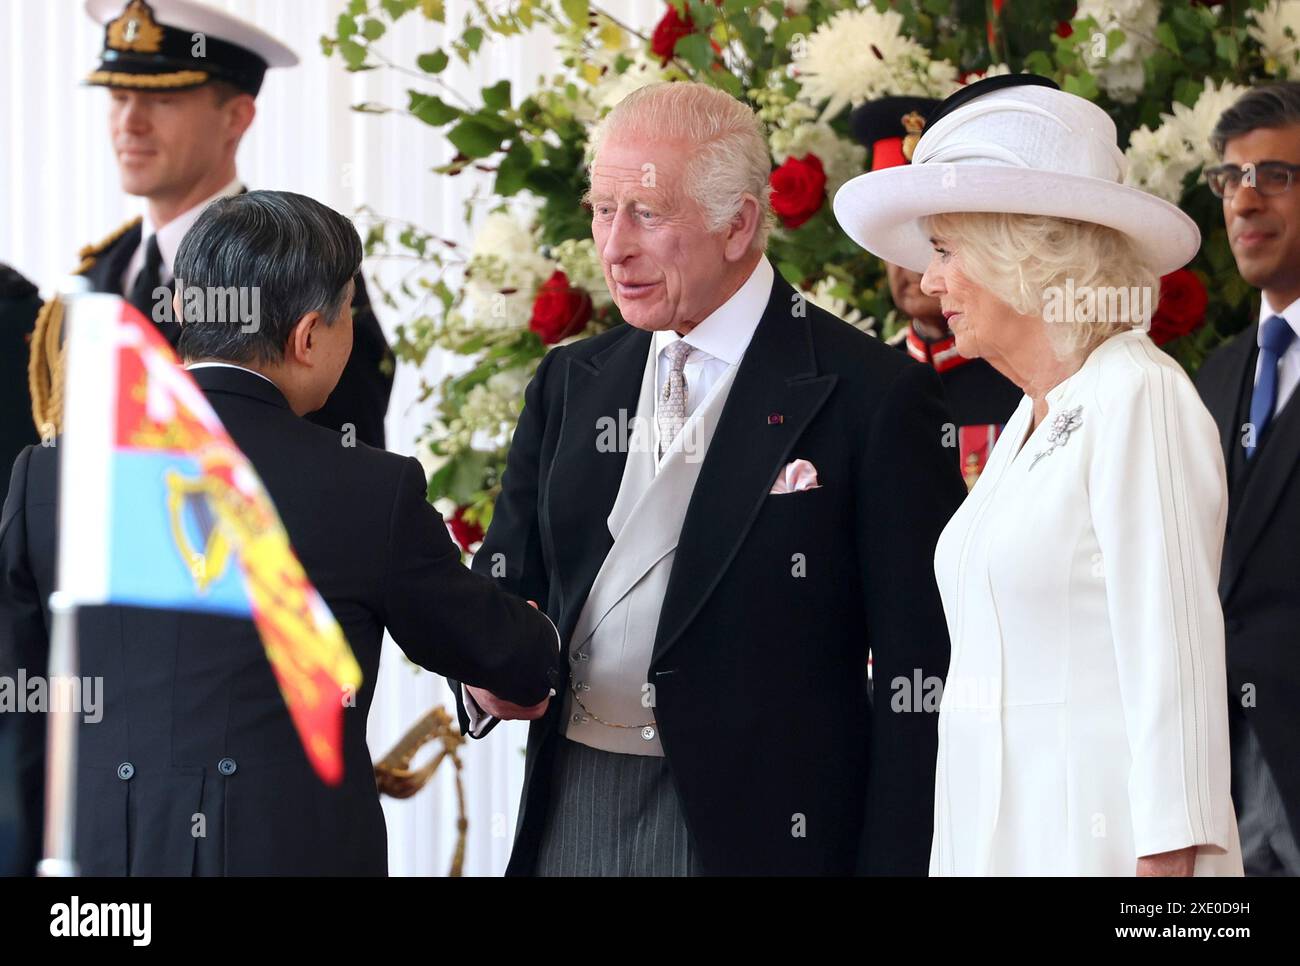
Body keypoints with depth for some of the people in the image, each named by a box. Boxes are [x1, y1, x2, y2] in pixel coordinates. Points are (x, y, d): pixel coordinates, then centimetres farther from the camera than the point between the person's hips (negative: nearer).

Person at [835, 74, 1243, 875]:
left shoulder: (1139, 402, -10)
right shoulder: (1035, 418, 16)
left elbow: (1174, 659, -16)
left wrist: (1166, 858, -20)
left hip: (1098, 836, -8)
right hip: (996, 831, 8)